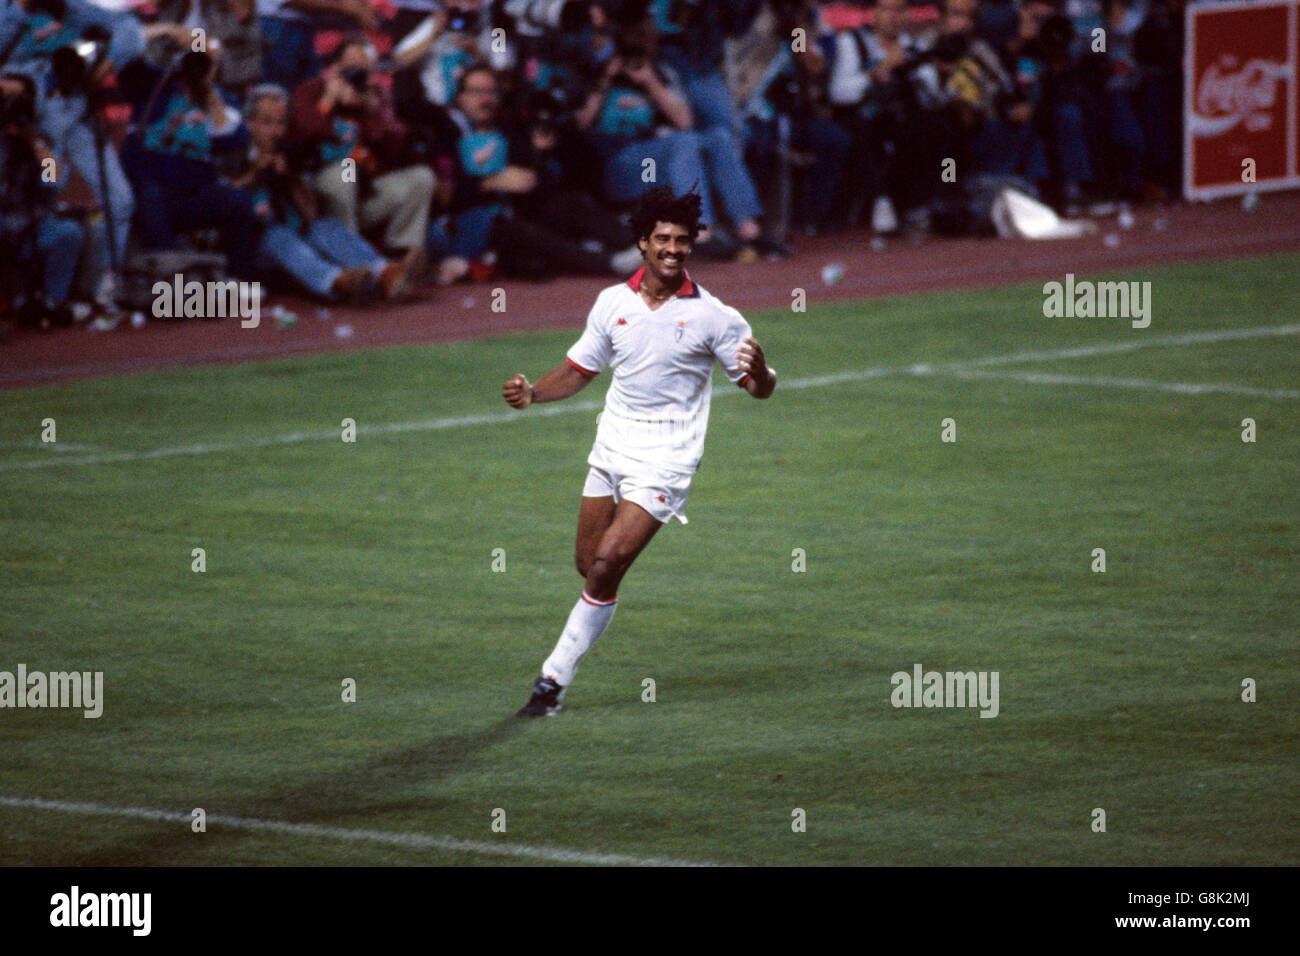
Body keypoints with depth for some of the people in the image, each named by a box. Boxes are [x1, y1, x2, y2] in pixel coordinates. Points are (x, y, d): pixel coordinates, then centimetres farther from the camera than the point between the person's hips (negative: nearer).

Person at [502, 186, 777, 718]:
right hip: (610, 450, 5)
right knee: (588, 567, 7)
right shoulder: (613, 303, 3)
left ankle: (555, 679, -5)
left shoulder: (713, 317, -8)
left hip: (663, 463, -5)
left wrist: (759, 370, -26)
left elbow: (759, 388, -2)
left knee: (605, 569, -13)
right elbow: (580, 370, 14)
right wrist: (532, 393, -4)